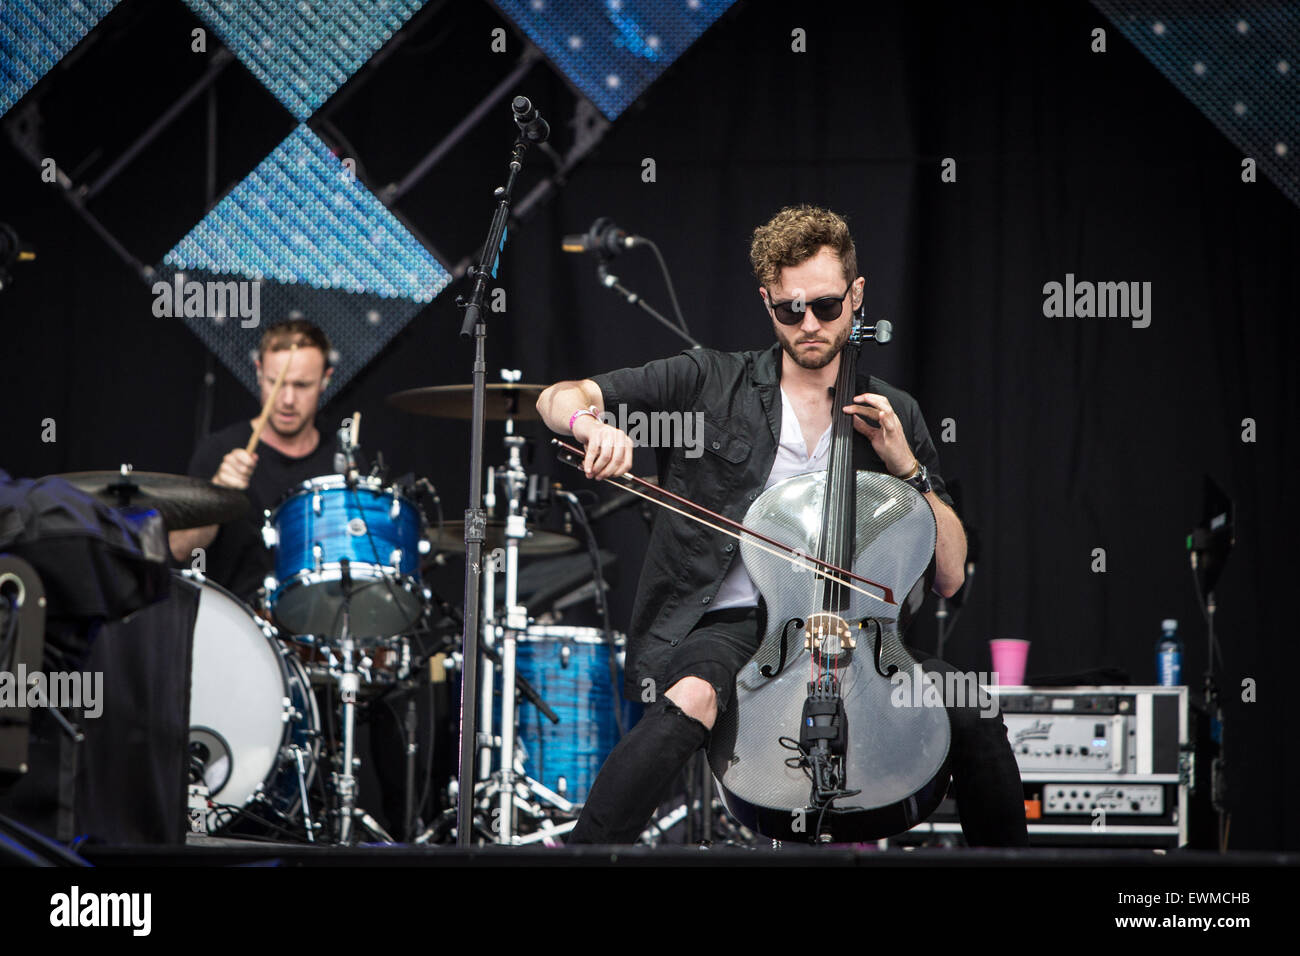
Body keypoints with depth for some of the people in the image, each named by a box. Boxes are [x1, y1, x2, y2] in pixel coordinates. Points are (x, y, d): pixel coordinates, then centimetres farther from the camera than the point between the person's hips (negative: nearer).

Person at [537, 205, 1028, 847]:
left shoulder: (894, 416, 13)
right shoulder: (709, 382, 7)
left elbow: (949, 576, 10)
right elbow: (559, 399, 3)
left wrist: (906, 467, -3)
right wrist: (593, 423, -21)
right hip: (726, 624, -3)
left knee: (973, 713, -21)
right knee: (692, 700, -38)